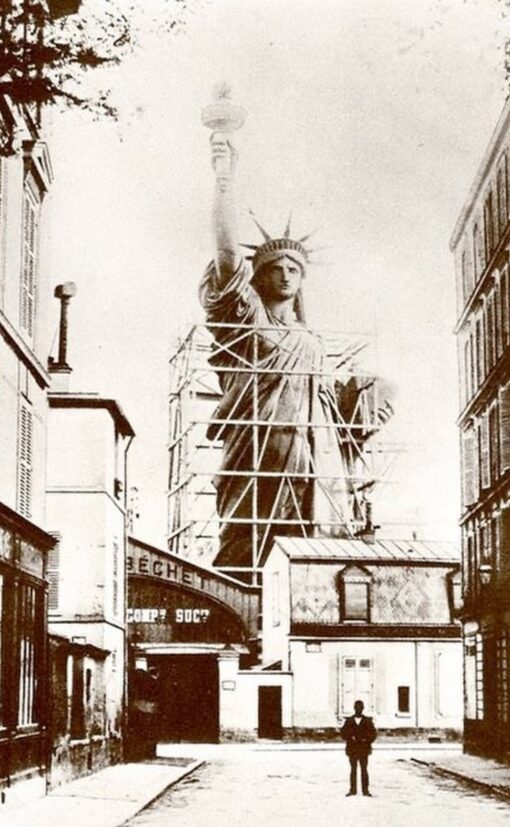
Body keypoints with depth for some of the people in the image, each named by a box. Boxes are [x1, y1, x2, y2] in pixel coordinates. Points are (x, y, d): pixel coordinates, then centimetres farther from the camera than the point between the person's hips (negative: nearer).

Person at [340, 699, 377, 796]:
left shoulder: (367, 721, 3)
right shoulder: (349, 721, 5)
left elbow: (373, 734, 2)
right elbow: (343, 733, 1)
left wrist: (365, 740, -13)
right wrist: (351, 738, -14)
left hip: (364, 749, -1)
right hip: (352, 749, 1)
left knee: (364, 769, 1)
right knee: (353, 769, 6)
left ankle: (365, 790, 4)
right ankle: (353, 789, 9)